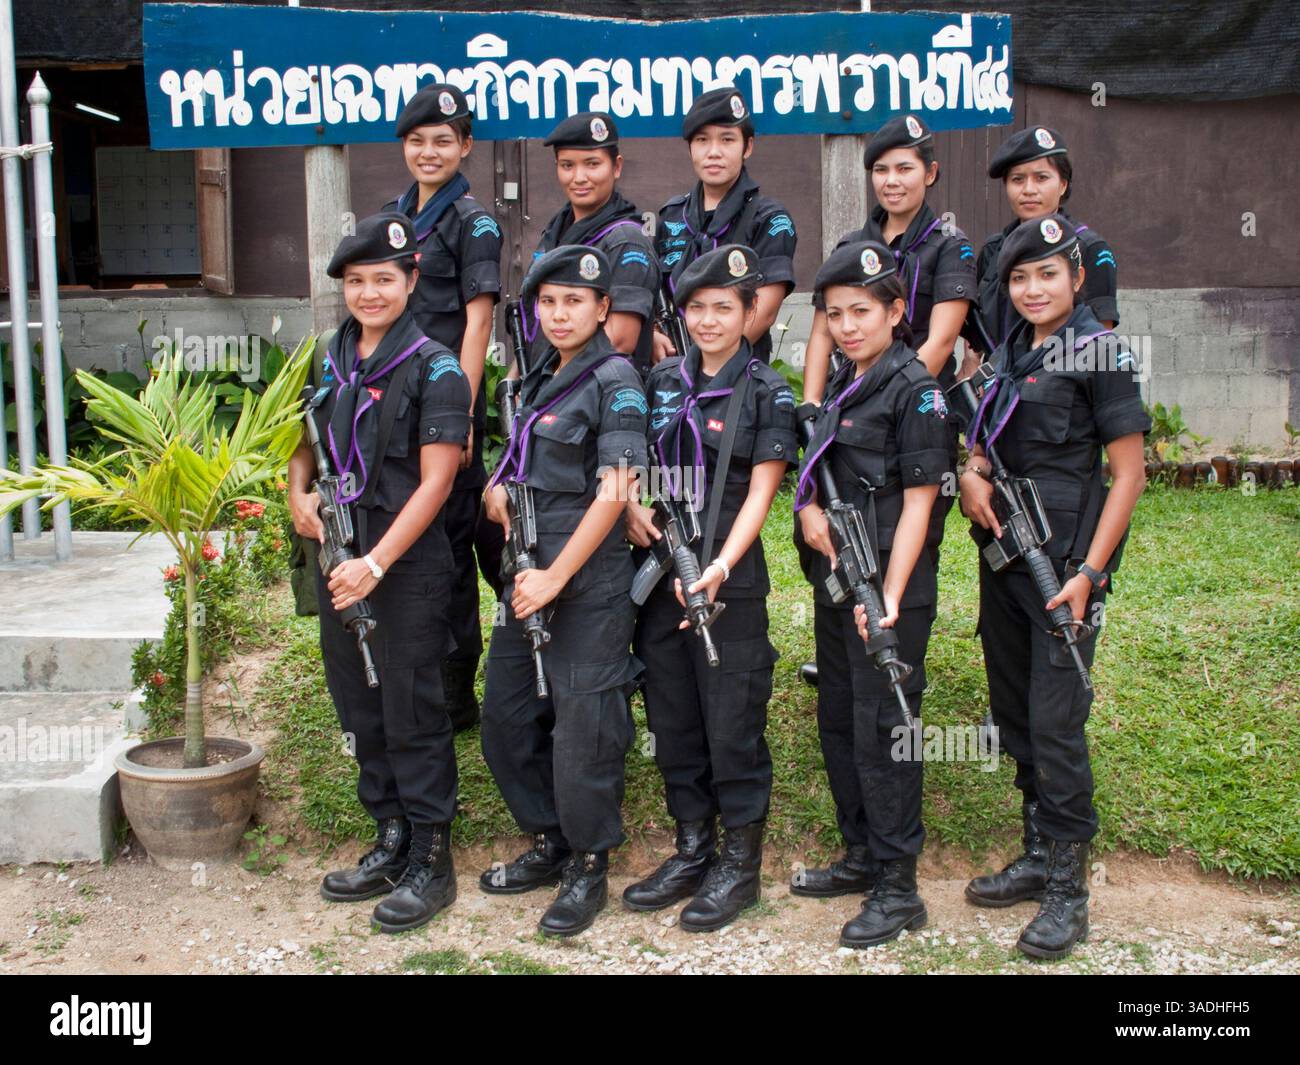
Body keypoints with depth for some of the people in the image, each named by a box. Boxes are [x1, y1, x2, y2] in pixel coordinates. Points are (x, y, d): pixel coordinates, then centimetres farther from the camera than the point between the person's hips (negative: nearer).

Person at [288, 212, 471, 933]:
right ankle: (392, 840, 29)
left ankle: (430, 858, 13)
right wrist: (298, 492, 2)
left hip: (407, 564, -7)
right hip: (337, 557, 7)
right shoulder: (330, 360, 11)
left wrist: (377, 562, -18)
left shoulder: (433, 368, -8)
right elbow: (306, 439, 23)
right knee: (359, 709, 14)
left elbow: (435, 481, -14)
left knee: (412, 713, 0)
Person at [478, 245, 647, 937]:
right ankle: (548, 842, 30)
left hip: (589, 577, -8)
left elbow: (613, 493, -16)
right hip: (527, 570, 8)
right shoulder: (537, 379, 14)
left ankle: (589, 866, 16)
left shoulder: (615, 380, -9)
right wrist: (498, 486, 8)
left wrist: (556, 576, -17)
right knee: (505, 713, 13)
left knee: (582, 726, -2)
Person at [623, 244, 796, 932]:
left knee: (732, 726, 1)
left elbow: (760, 492, -10)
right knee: (672, 720, 13)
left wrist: (719, 567, -23)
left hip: (730, 583, -5)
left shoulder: (767, 391, -4)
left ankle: (741, 863, 18)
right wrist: (629, 506, -4)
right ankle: (693, 850, 28)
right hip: (659, 574, 5)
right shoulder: (663, 380, 9)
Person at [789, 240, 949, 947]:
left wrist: (889, 600, -22)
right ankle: (861, 856, 31)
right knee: (838, 722, 16)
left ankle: (897, 886, 10)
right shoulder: (840, 384, 13)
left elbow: (917, 504, -15)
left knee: (882, 730, -2)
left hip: (887, 586, -8)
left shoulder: (914, 390, -11)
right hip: (832, 578, 8)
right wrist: (808, 506, -3)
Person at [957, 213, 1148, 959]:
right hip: (1002, 554, 7)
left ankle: (1069, 886, 6)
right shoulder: (1011, 352, 13)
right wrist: (972, 470, -1)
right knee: (1014, 714, 13)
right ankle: (1040, 854, 27)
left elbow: (1129, 474, -10)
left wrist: (1089, 573, -16)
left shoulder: (1099, 352, -8)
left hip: (1064, 561, -7)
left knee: (1055, 721, -6)